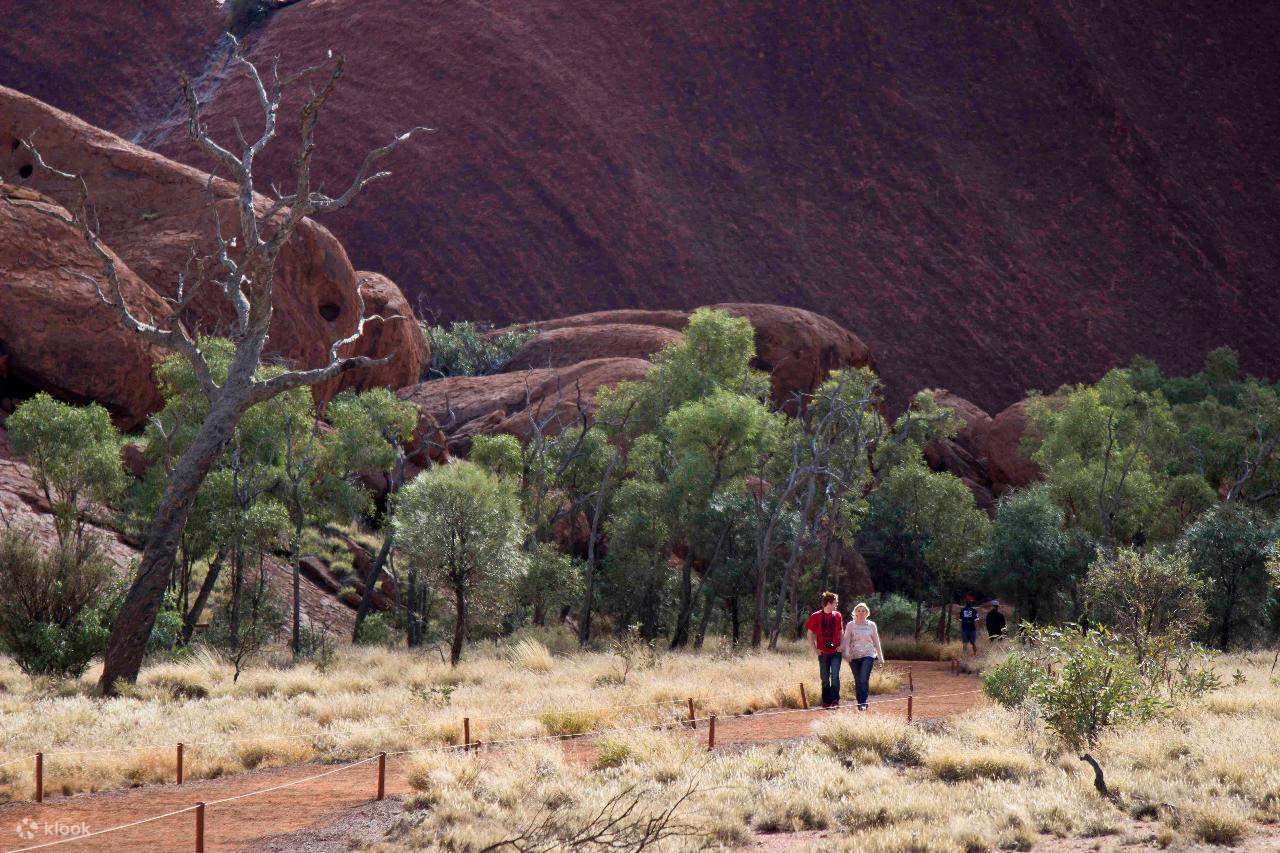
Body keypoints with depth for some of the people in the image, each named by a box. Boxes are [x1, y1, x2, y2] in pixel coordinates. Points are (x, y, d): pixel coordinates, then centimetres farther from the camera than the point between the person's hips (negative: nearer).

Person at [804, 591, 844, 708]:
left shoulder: (837, 616, 5)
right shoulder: (816, 616, -4)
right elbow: (810, 633, 2)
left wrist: (842, 645, 2)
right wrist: (815, 648, -4)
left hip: (836, 651, 1)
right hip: (823, 653, -1)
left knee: (835, 675, -14)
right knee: (824, 678, 6)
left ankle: (835, 699, -12)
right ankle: (826, 702, 15)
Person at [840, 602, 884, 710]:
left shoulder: (871, 625, 7)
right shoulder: (850, 625, 5)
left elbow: (876, 642, 14)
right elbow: (846, 640, 0)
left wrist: (880, 657, 15)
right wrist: (846, 653, -16)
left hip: (868, 655, -1)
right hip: (854, 656, 1)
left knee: (864, 679, -17)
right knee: (858, 680, 3)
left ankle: (863, 703, -19)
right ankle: (860, 703, 14)